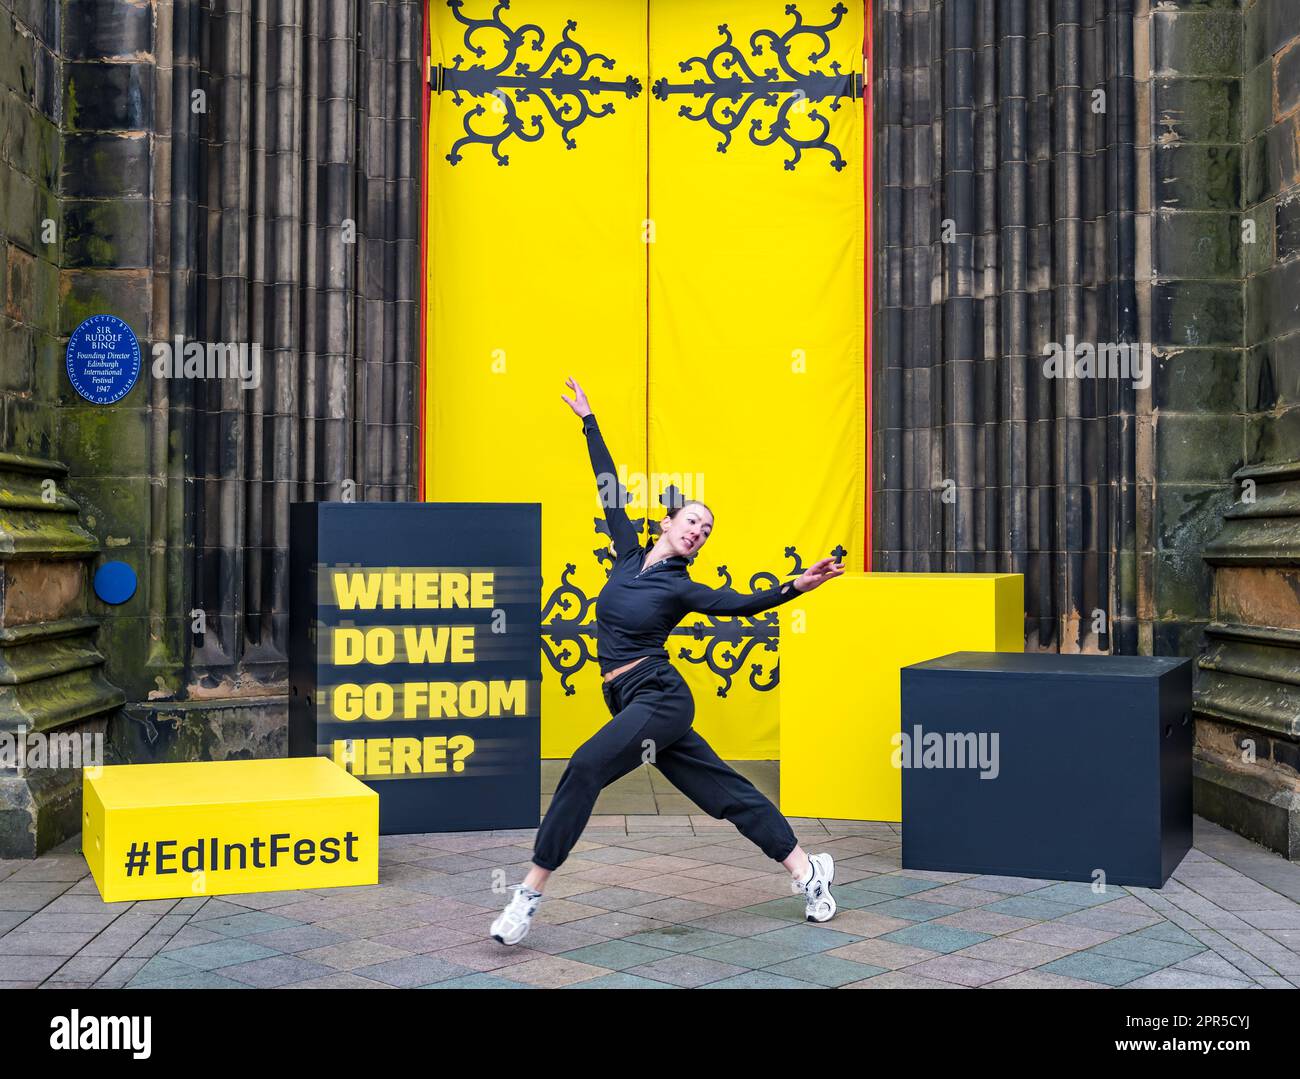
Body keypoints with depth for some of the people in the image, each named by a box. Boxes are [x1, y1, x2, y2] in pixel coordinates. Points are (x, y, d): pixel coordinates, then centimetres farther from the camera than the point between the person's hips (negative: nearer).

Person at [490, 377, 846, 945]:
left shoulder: (681, 588, -3)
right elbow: (610, 490, 18)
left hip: (660, 696, -6)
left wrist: (795, 588, -30)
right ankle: (806, 868, 17)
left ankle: (529, 893, -18)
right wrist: (588, 421, 24)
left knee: (585, 767, -22)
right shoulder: (630, 556, 11)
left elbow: (741, 603, -14)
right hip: (630, 702, 6)